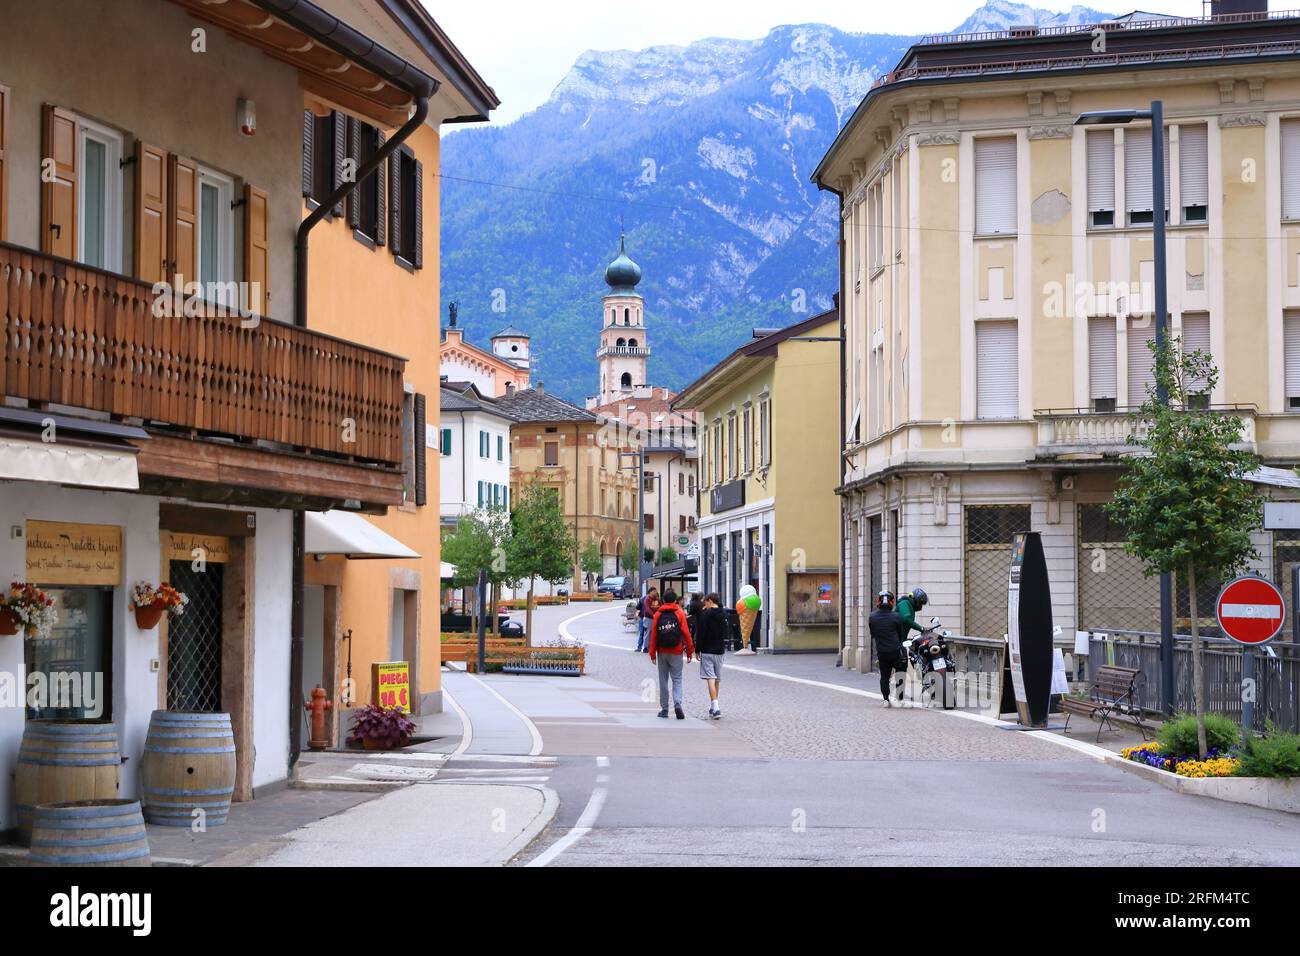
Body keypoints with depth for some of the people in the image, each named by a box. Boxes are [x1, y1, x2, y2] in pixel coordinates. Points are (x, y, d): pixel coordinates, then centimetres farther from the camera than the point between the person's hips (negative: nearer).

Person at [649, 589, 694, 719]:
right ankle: (677, 703, -20)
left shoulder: (658, 615, 2)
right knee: (677, 679, 2)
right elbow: (686, 633, -5)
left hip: (662, 652, 1)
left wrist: (652, 654, 2)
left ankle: (664, 709, 11)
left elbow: (653, 635, -1)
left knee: (663, 680, 10)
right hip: (676, 652, -1)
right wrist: (690, 651, 0)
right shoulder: (680, 613, -1)